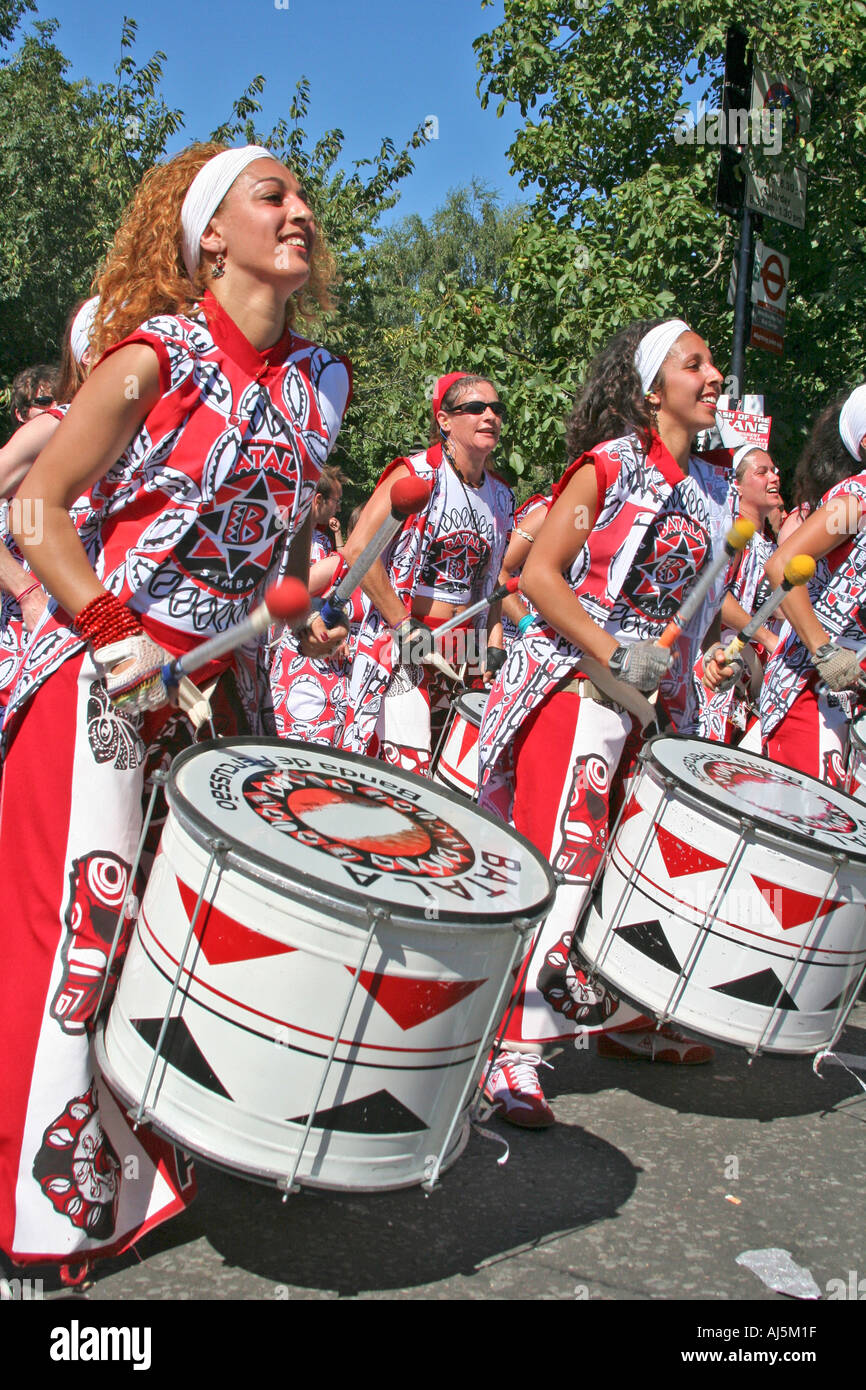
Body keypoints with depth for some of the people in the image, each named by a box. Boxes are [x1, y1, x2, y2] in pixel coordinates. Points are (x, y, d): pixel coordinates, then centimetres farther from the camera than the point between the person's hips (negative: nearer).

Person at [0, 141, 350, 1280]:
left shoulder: (318, 384, 9)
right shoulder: (155, 357, -10)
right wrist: (118, 634, -18)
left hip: (218, 675, 6)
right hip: (102, 676, -6)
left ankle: (168, 1149, 29)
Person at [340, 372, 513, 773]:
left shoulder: (500, 496, 13)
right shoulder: (417, 474, -6)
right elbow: (358, 550, -14)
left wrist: (494, 646, 5)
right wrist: (404, 627, -14)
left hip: (465, 652, 6)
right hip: (397, 646, -6)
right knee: (407, 771, -12)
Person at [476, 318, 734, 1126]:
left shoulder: (711, 489, 16)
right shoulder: (610, 464, -4)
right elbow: (538, 576, -9)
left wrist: (712, 660, 8)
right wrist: (611, 654, -18)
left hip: (647, 696, 7)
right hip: (573, 682, -7)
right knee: (560, 858, -13)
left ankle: (621, 1017, 31)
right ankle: (513, 1049, -7)